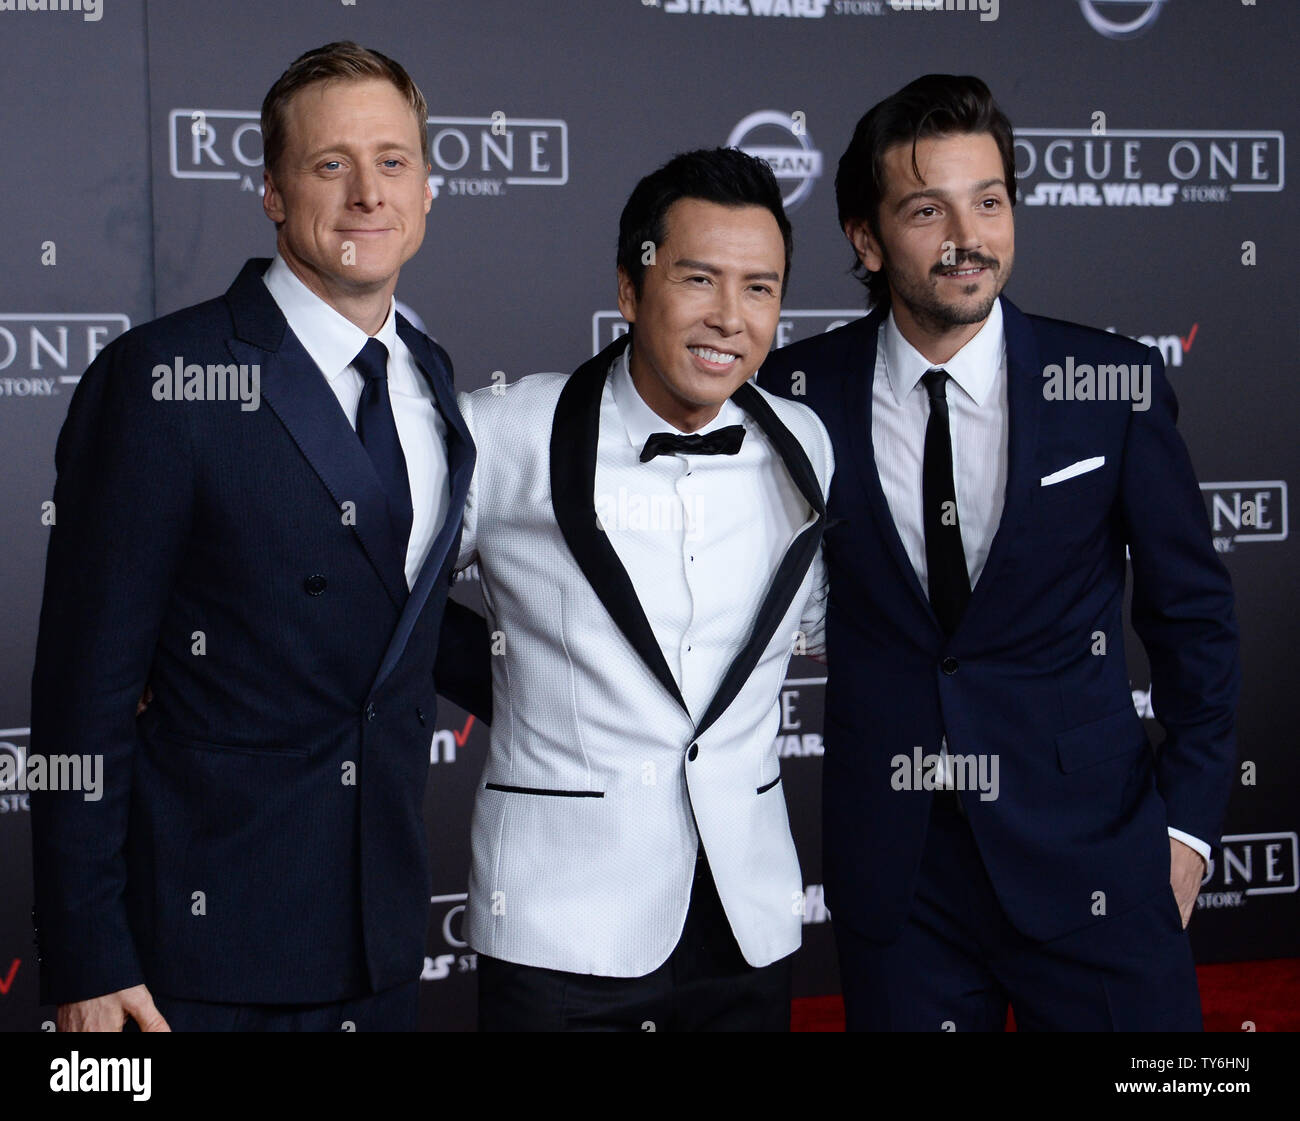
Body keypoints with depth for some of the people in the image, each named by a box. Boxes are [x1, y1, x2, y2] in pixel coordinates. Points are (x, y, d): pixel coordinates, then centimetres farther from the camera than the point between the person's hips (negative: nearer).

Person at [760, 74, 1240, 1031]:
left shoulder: (1117, 386, -5)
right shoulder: (800, 395, -3)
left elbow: (1193, 615, 3)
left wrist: (1187, 822, 1)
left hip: (1088, 851, 0)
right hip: (892, 868, 1)